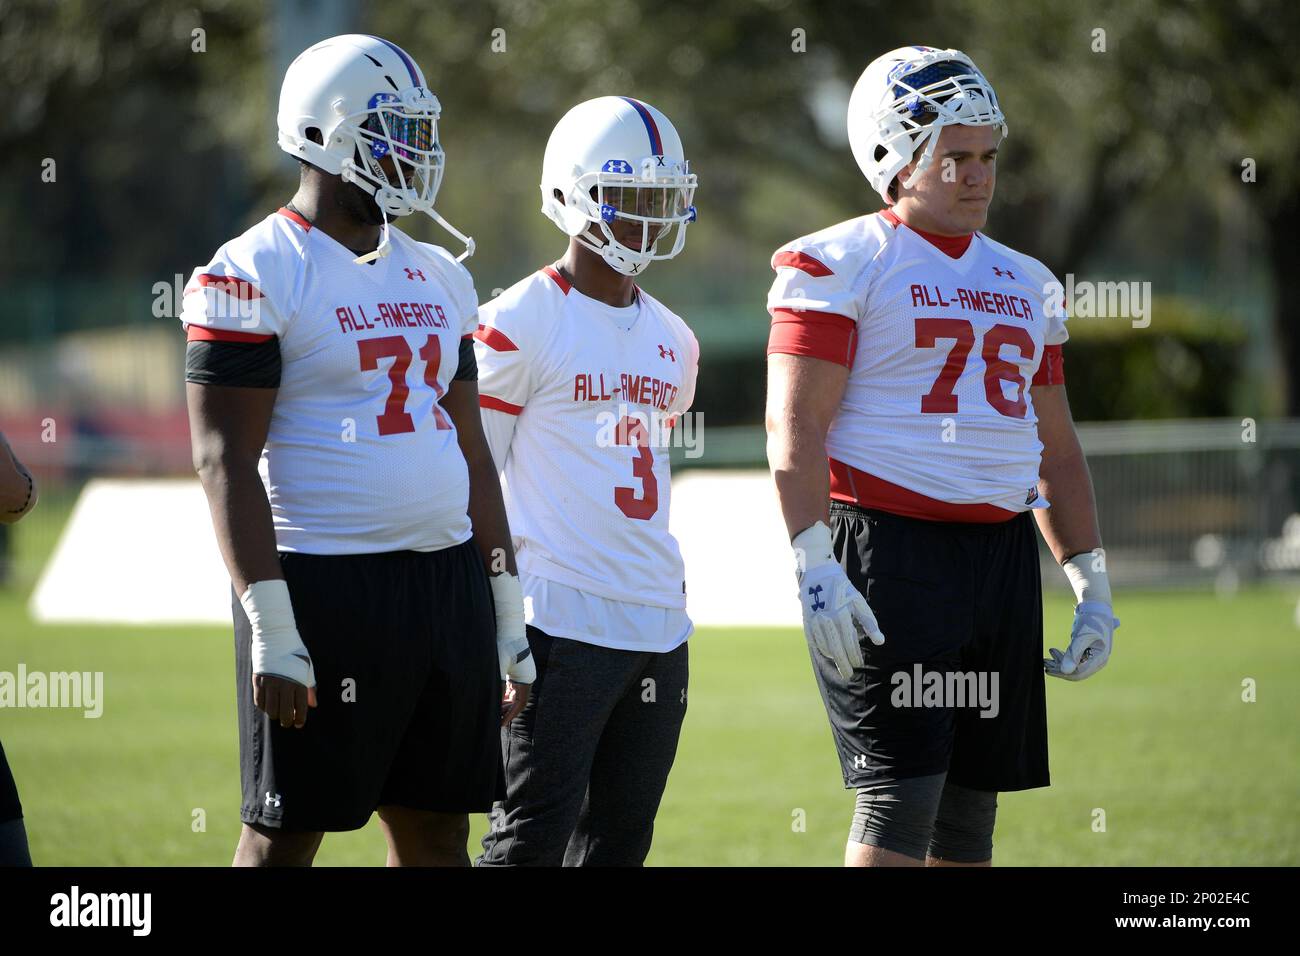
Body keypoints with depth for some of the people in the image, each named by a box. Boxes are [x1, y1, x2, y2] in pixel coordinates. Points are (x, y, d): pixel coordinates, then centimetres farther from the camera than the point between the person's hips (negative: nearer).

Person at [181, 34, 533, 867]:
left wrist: (508, 615, 16)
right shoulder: (256, 276, -8)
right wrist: (270, 626, -19)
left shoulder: (438, 277, 15)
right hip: (327, 588, -7)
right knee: (286, 832, -1)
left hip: (447, 581, 7)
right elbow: (227, 461, -12)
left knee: (437, 830, 9)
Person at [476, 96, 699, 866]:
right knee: (533, 837, -9)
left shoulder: (672, 340, 15)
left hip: (657, 628, 7)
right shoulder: (519, 327, -7)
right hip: (561, 621, -7)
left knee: (620, 840, 8)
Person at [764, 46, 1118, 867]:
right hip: (890, 550, -7)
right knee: (900, 800, -11)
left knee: (971, 806, 7)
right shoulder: (843, 266, -4)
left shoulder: (1026, 284, 17)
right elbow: (795, 427, -11)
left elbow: (1055, 449, 22)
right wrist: (816, 570, -20)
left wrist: (1092, 583, 16)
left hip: (1002, 553, 7)